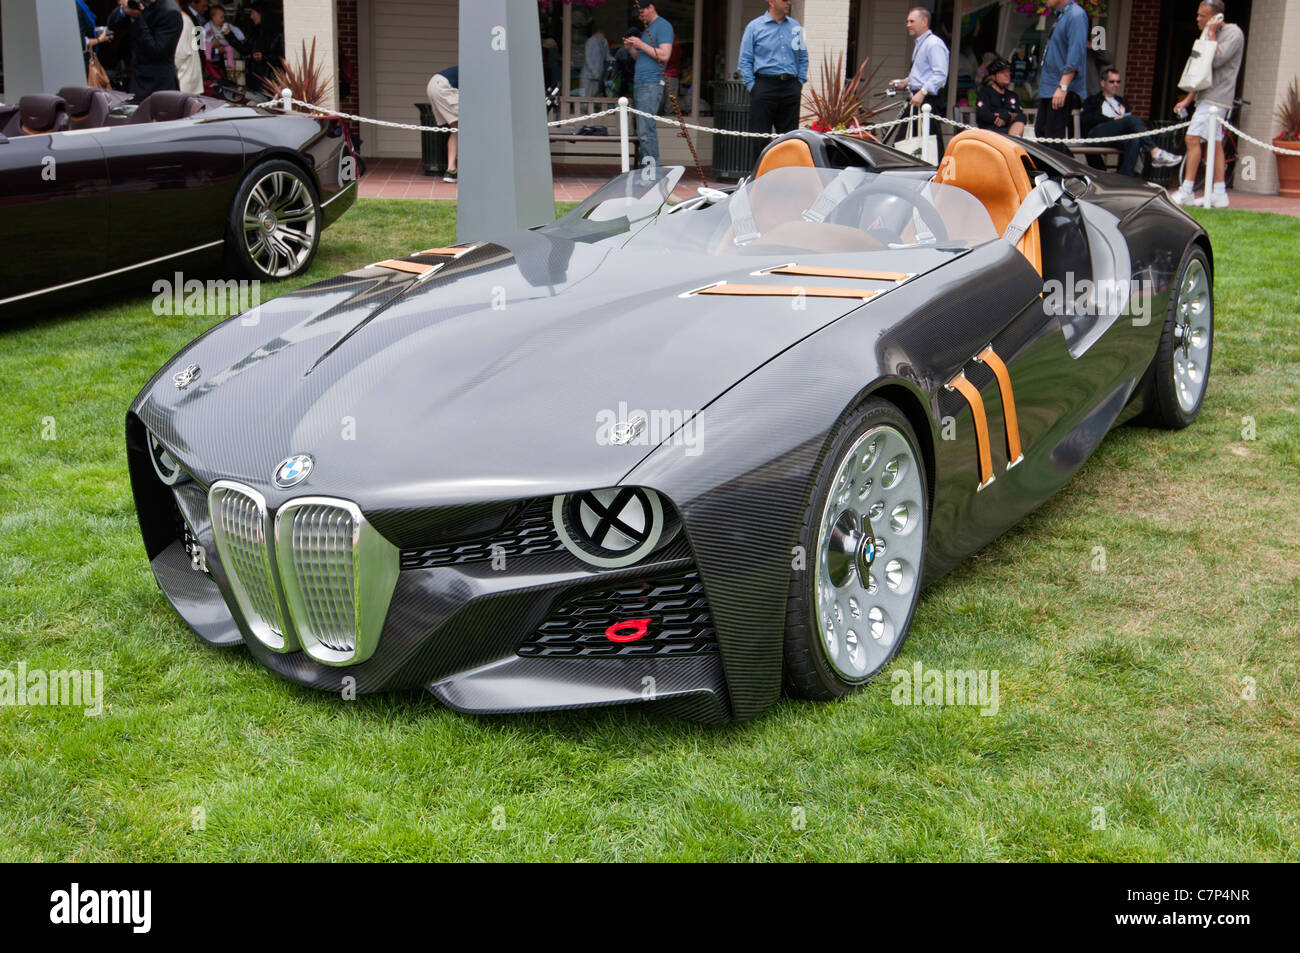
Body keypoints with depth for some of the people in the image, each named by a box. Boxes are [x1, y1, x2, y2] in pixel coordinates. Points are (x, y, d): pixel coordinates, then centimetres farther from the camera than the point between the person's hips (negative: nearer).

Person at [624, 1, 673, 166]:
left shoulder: (663, 26, -6)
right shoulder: (647, 28, 23)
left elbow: (664, 55, -17)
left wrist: (641, 44, -14)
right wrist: (631, 48, 9)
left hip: (651, 84, -10)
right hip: (639, 84, 10)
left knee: (646, 130, -16)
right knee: (642, 130, 9)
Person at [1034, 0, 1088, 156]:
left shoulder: (1075, 16, -14)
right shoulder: (1060, 16, 17)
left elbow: (1075, 55, -22)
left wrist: (1063, 87, -28)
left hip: (1064, 92, -10)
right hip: (1048, 90, 10)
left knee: (1056, 138, -11)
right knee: (1041, 132, 13)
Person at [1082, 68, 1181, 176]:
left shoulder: (1122, 101, 38)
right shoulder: (1093, 100, 21)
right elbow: (1085, 119, 1)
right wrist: (1112, 119, -10)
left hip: (1120, 136, 4)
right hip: (1097, 134, -4)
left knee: (1134, 140, -35)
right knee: (1132, 119, -30)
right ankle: (1155, 152, -42)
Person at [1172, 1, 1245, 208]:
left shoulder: (1233, 33, -8)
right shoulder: (1212, 35, 20)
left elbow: (1216, 60, -22)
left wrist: (1211, 33, -13)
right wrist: (1188, 99, 19)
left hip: (1216, 99, -10)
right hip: (1206, 97, 10)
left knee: (1193, 138, -15)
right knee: (1214, 144, 8)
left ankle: (1187, 190, -15)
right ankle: (1219, 195, 9)